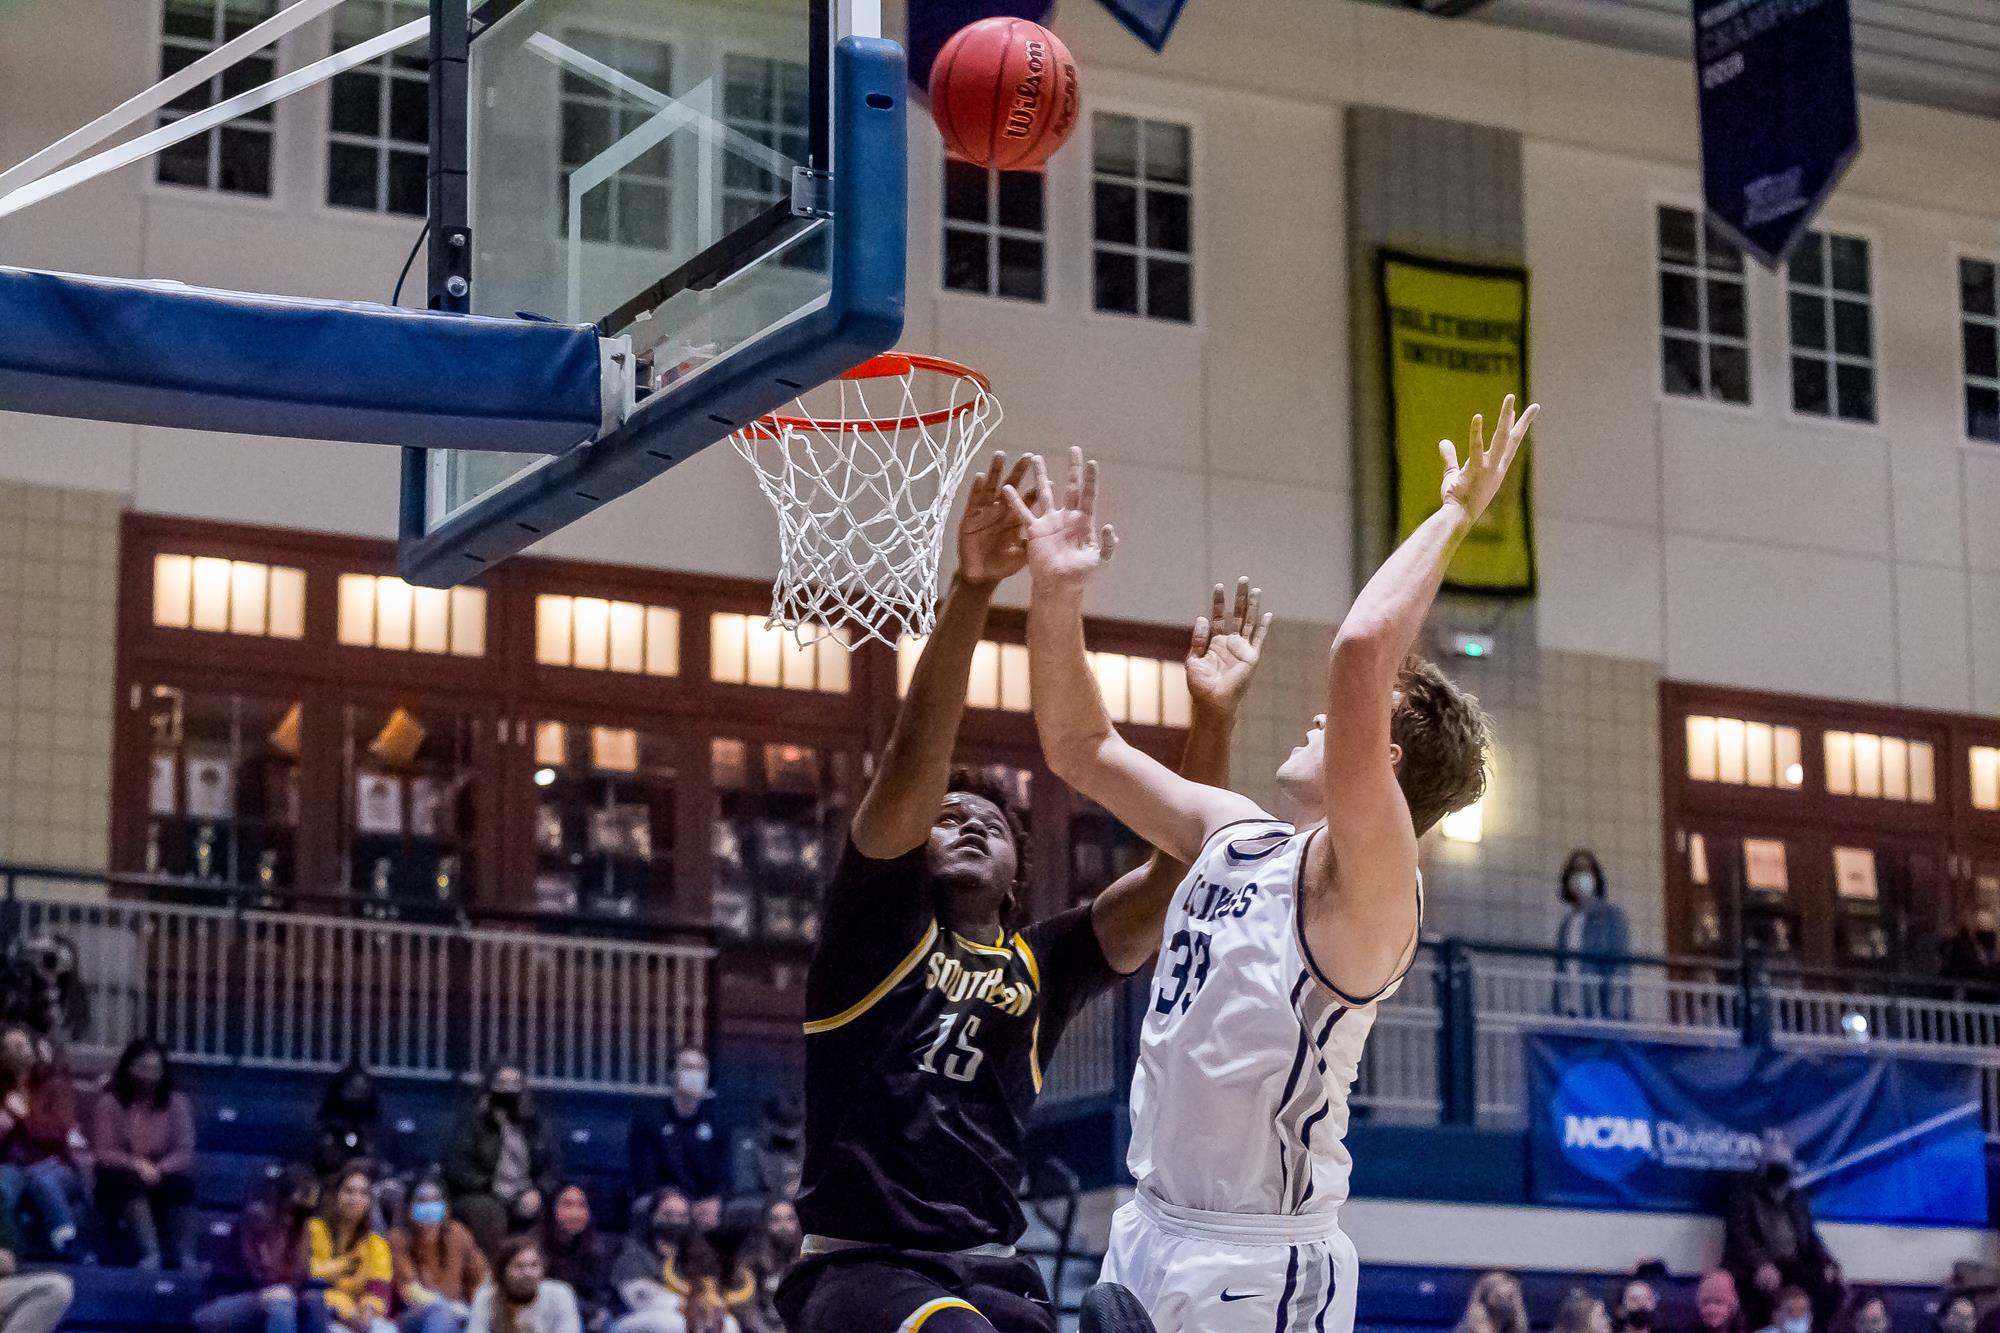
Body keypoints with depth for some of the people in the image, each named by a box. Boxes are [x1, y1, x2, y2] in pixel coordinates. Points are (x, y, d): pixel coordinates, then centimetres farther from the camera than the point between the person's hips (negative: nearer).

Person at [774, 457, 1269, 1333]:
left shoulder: (1043, 966, 16)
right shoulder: (882, 923, 5)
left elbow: (1177, 874, 4)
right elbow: (914, 760, -9)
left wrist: (1212, 717, -7)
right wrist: (969, 590, -22)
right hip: (860, 1261, -5)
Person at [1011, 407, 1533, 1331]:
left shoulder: (1364, 879, -14)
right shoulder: (1236, 833, 10)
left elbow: (1362, 653, -29)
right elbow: (1082, 749, 18)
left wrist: (1455, 512, -21)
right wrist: (1056, 595, 7)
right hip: (1149, 1232, 8)